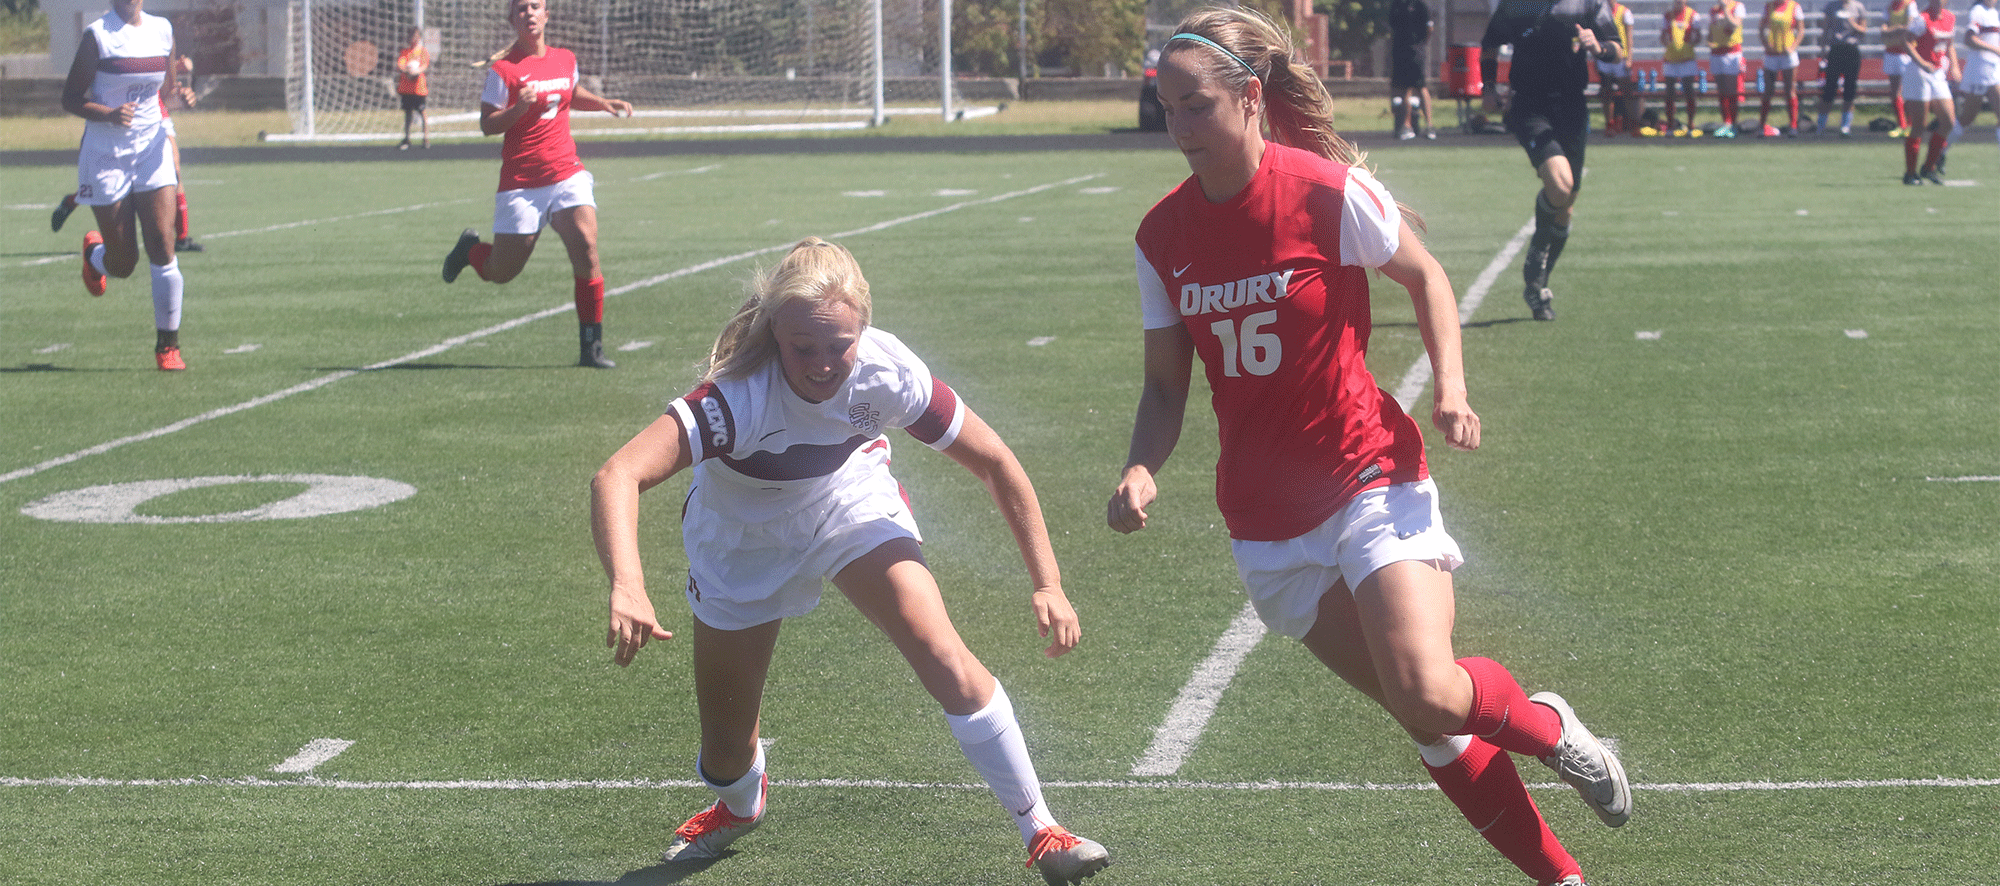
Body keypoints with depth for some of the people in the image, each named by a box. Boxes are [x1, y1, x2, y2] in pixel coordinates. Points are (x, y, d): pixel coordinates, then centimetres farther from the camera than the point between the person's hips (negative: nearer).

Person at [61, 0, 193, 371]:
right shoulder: (97, 35, -10)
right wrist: (108, 114, -25)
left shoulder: (162, 30, 4)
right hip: (106, 155, -3)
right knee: (123, 264, 2)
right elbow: (70, 99, -7)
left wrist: (182, 93, -6)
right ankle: (95, 253, 40)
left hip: (152, 149, 3)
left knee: (163, 249, -9)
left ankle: (168, 344, 1)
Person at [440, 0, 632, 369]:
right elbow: (487, 124, -9)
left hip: (567, 173, 3)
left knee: (586, 248, -17)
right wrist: (518, 108, -25)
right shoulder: (503, 69, -7)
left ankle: (591, 347, -9)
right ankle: (471, 249, 41)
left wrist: (604, 103, 15)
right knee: (501, 272, 3)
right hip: (521, 182, -3)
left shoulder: (565, 59, 9)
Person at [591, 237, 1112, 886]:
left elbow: (994, 463, -16)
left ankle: (1041, 832, -6)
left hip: (854, 510, 1)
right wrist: (627, 588, -70)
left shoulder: (887, 374, -31)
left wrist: (1048, 584, -18)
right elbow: (617, 477, -53)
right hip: (743, 540, -1)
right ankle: (739, 806, 47)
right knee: (726, 751, 7)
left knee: (946, 659, -21)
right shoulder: (739, 395, -41)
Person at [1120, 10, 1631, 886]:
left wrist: (1450, 386, -10)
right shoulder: (1163, 237, -1)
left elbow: (1422, 274, 4)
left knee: (1427, 693, -22)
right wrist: (1140, 471, -14)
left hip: (1368, 477, -4)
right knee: (1424, 720, 4)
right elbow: (1164, 387, 5)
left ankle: (1549, 726, 11)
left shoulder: (1329, 190, -13)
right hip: (1265, 519, 4)